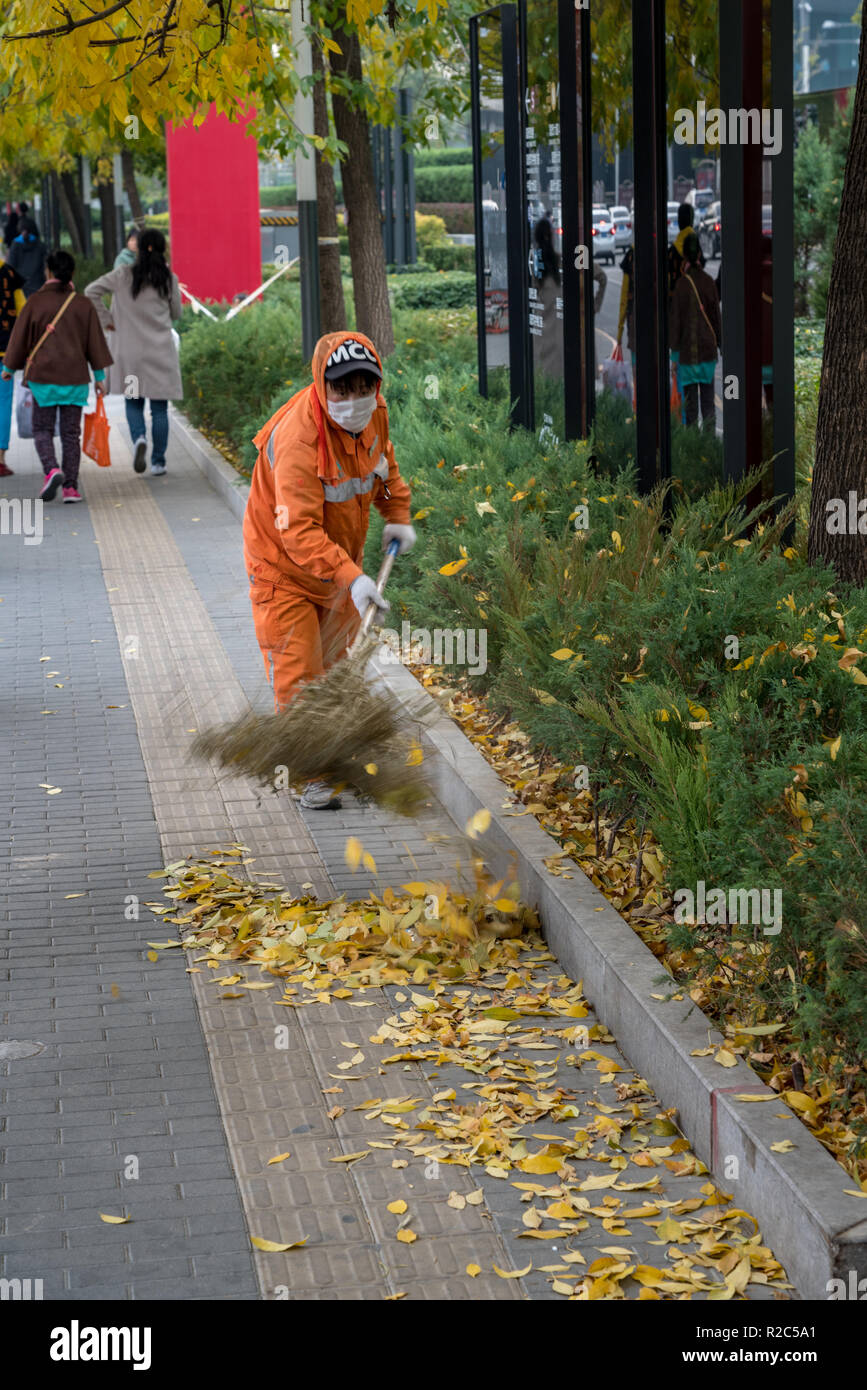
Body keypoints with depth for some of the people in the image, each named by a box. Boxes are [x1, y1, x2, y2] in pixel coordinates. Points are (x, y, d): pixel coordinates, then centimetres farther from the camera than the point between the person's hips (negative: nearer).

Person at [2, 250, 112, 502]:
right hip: (75, 376, 1)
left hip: (43, 375, -1)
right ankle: (70, 487, 3)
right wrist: (100, 377, 12)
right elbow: (95, 342, 4)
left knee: (42, 429, 9)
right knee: (71, 433, 7)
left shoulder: (35, 302, -6)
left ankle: (51, 470, -17)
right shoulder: (83, 304, -1)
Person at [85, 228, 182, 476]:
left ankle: (139, 438, -15)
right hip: (160, 351, 0)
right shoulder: (169, 279, -3)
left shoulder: (123, 275, -3)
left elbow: (91, 291, -6)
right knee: (159, 407, 5)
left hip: (130, 350, 0)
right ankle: (158, 461, 4)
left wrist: (105, 319, 2)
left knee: (133, 401, 13)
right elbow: (176, 313, 7)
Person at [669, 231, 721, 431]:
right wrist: (720, 344, 15)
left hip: (688, 351, -2)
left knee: (690, 400, 2)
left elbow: (676, 320, -6)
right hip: (708, 349, 2)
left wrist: (674, 347, 3)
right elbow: (716, 316, 5)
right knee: (708, 399, 8)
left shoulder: (681, 284, -11)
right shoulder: (708, 282, -3)